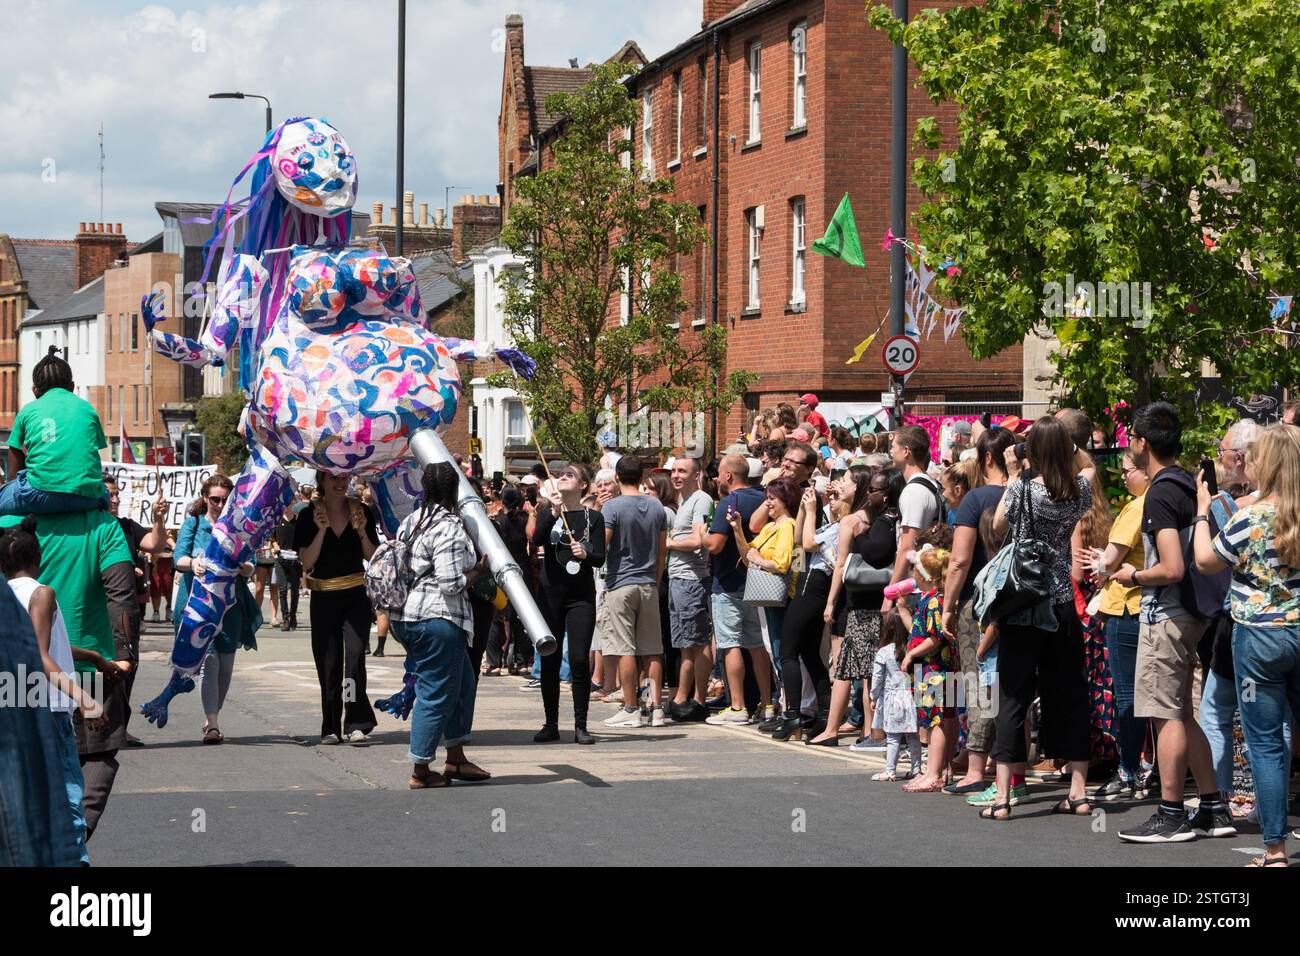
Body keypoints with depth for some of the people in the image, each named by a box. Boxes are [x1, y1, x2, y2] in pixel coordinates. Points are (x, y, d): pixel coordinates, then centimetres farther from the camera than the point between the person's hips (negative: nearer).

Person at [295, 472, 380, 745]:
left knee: (354, 654, -16)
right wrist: (321, 530, -18)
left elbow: (373, 558, 5)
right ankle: (332, 727, 13)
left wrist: (362, 531, -11)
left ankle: (356, 724, -17)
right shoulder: (309, 515, 0)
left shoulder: (362, 512, 4)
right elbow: (306, 563, -6)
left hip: (356, 595, 0)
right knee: (328, 662, 3)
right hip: (323, 598, 0)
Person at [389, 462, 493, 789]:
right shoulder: (450, 528, -16)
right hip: (437, 618, -10)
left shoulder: (412, 521, 12)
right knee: (436, 693, -1)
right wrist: (479, 570, -5)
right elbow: (451, 583, -20)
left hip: (405, 617, 10)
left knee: (463, 682, 20)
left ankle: (455, 758, 25)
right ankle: (420, 772, 5)